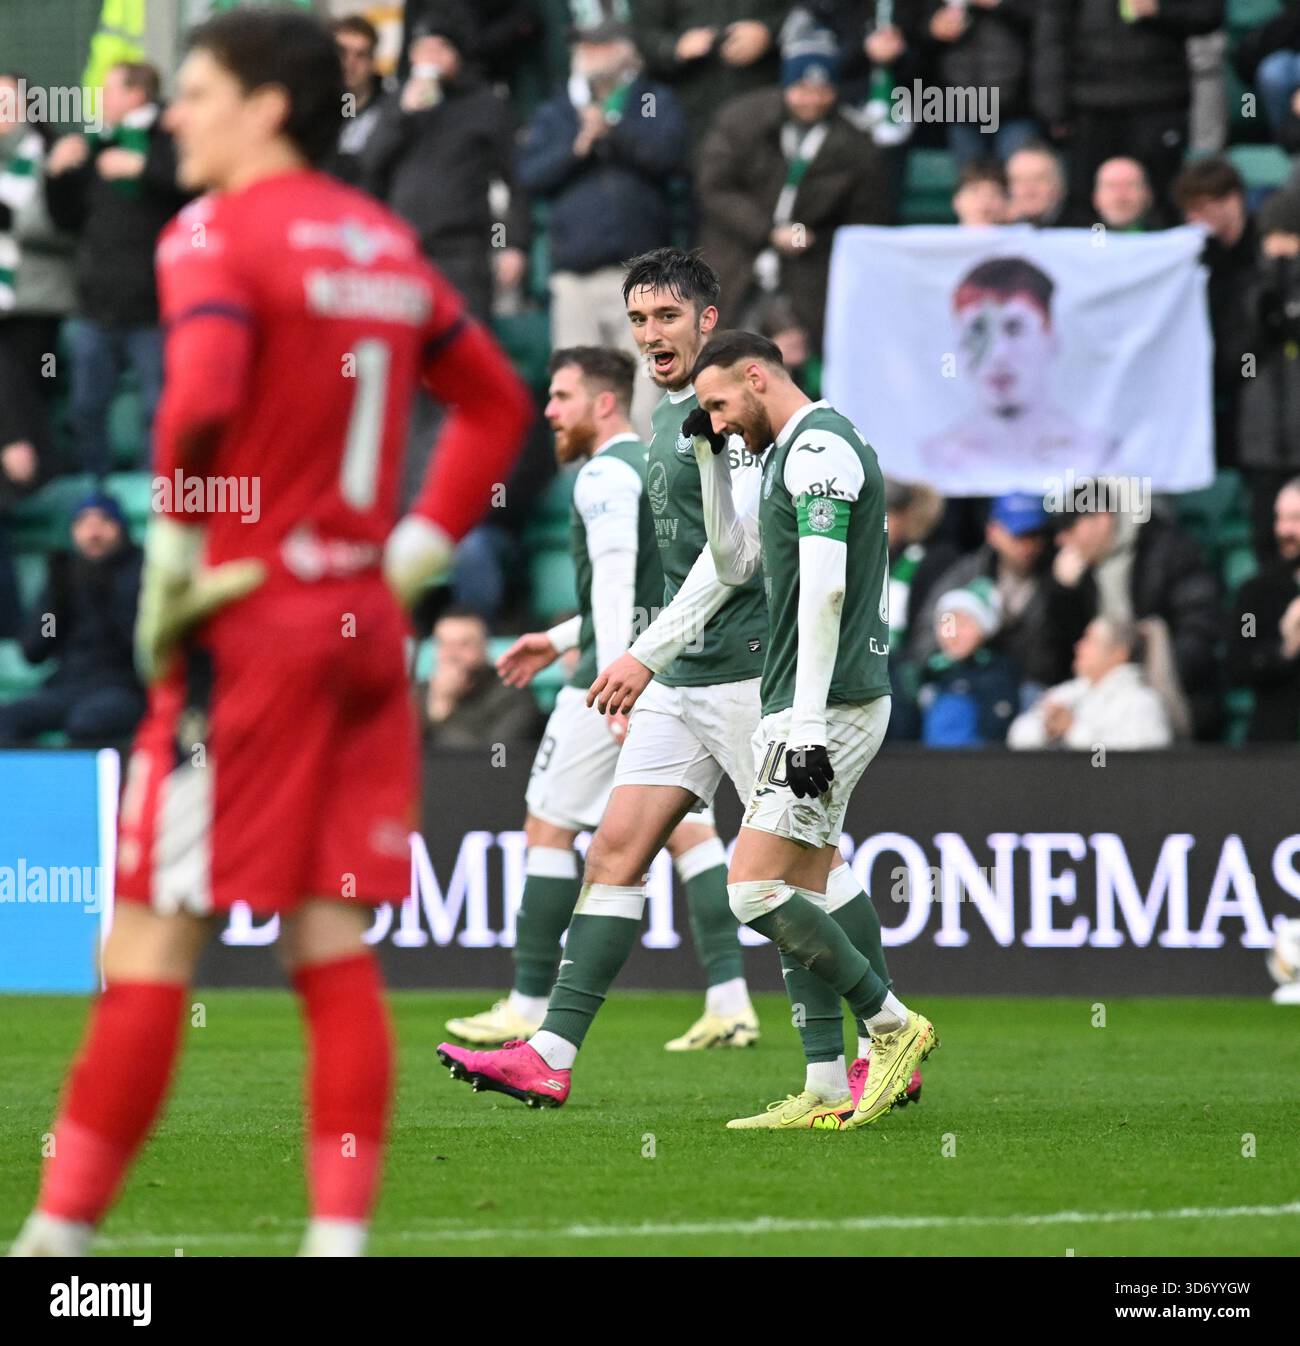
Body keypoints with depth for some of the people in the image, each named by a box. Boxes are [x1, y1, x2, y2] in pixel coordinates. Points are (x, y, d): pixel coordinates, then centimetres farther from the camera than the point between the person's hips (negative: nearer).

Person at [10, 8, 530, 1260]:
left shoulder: (219, 234, -9)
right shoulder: (383, 241, 13)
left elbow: (202, 396, -27)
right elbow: (495, 400, 22)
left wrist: (173, 547, -15)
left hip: (250, 623, -7)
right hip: (365, 622, 7)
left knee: (152, 941, -2)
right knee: (334, 947, 6)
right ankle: (339, 1231, 3)